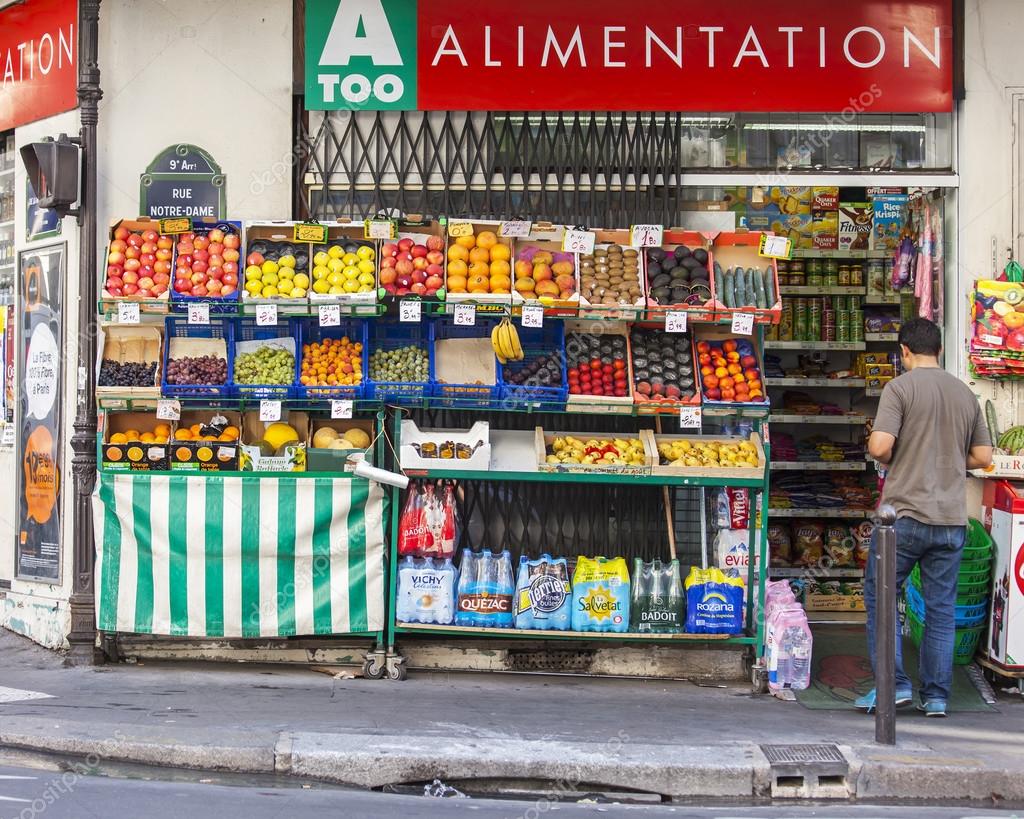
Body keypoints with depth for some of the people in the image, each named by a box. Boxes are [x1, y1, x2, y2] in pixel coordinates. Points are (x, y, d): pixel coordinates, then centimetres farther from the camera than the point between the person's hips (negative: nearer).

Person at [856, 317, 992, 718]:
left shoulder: (900, 387, -7)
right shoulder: (965, 393, 9)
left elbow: (880, 445, -17)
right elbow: (983, 457, 12)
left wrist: (888, 458, 4)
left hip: (905, 513, -4)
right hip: (952, 519, 5)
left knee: (880, 598, 9)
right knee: (941, 608, 9)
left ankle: (894, 684, 4)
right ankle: (936, 696, 11)